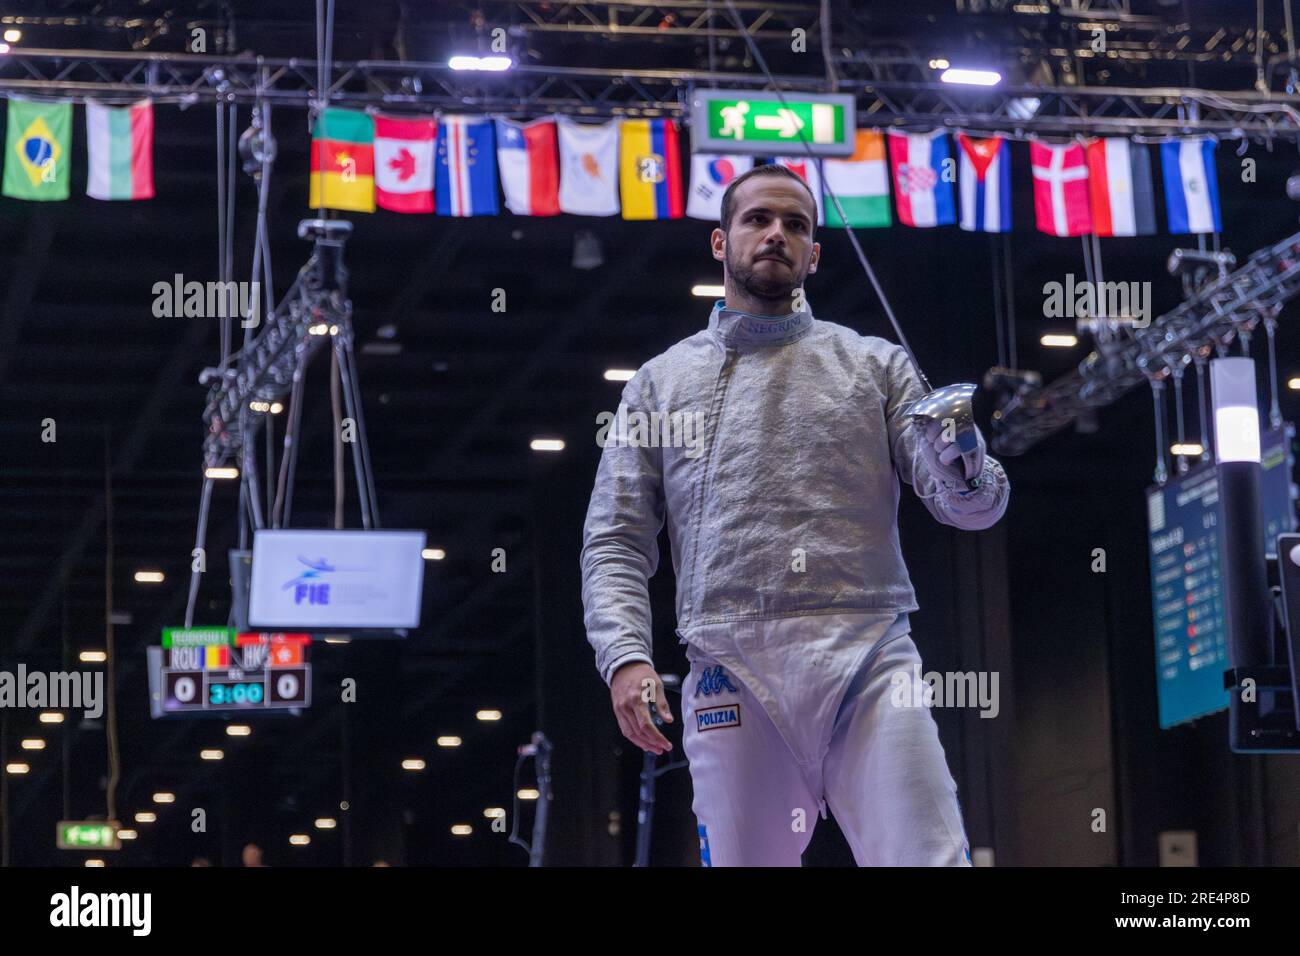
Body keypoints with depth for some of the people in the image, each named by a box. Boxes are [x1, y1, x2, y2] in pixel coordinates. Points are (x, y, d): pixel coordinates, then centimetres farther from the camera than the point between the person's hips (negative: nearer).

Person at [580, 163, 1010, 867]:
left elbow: (970, 506, 8)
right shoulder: (663, 380, 17)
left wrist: (963, 463, -17)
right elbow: (615, 542, 11)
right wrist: (625, 656, -7)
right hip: (733, 671, 1)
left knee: (928, 860, -13)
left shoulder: (875, 364, 15)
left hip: (868, 661, 0)